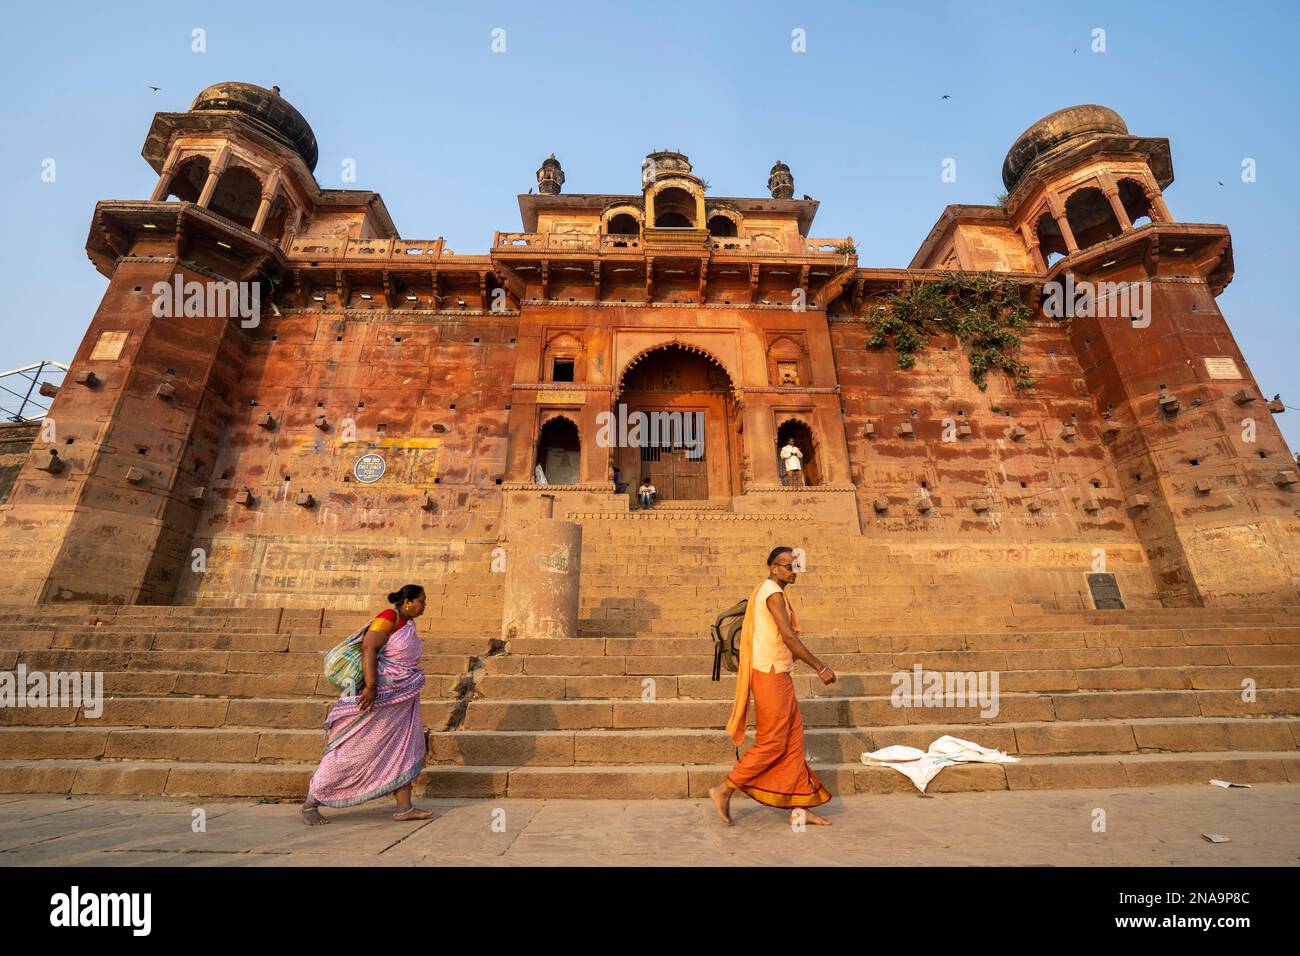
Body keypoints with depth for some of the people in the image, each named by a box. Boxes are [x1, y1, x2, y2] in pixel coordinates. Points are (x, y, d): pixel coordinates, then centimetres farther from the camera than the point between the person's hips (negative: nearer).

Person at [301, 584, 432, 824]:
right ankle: (311, 803, 19)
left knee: (402, 751, 5)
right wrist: (371, 686, -32)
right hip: (377, 696, -9)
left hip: (399, 701, 9)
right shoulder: (388, 618, -17)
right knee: (353, 749, 2)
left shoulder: (408, 623, 11)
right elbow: (368, 649, -26)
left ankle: (404, 808, 8)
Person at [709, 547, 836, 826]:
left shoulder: (764, 591, 15)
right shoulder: (773, 593, -16)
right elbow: (789, 636, -23)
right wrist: (820, 668, -20)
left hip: (777, 676, 10)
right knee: (771, 743, -2)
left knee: (793, 739, 11)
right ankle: (725, 789, 8)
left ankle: (798, 806, 18)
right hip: (771, 676, -10)